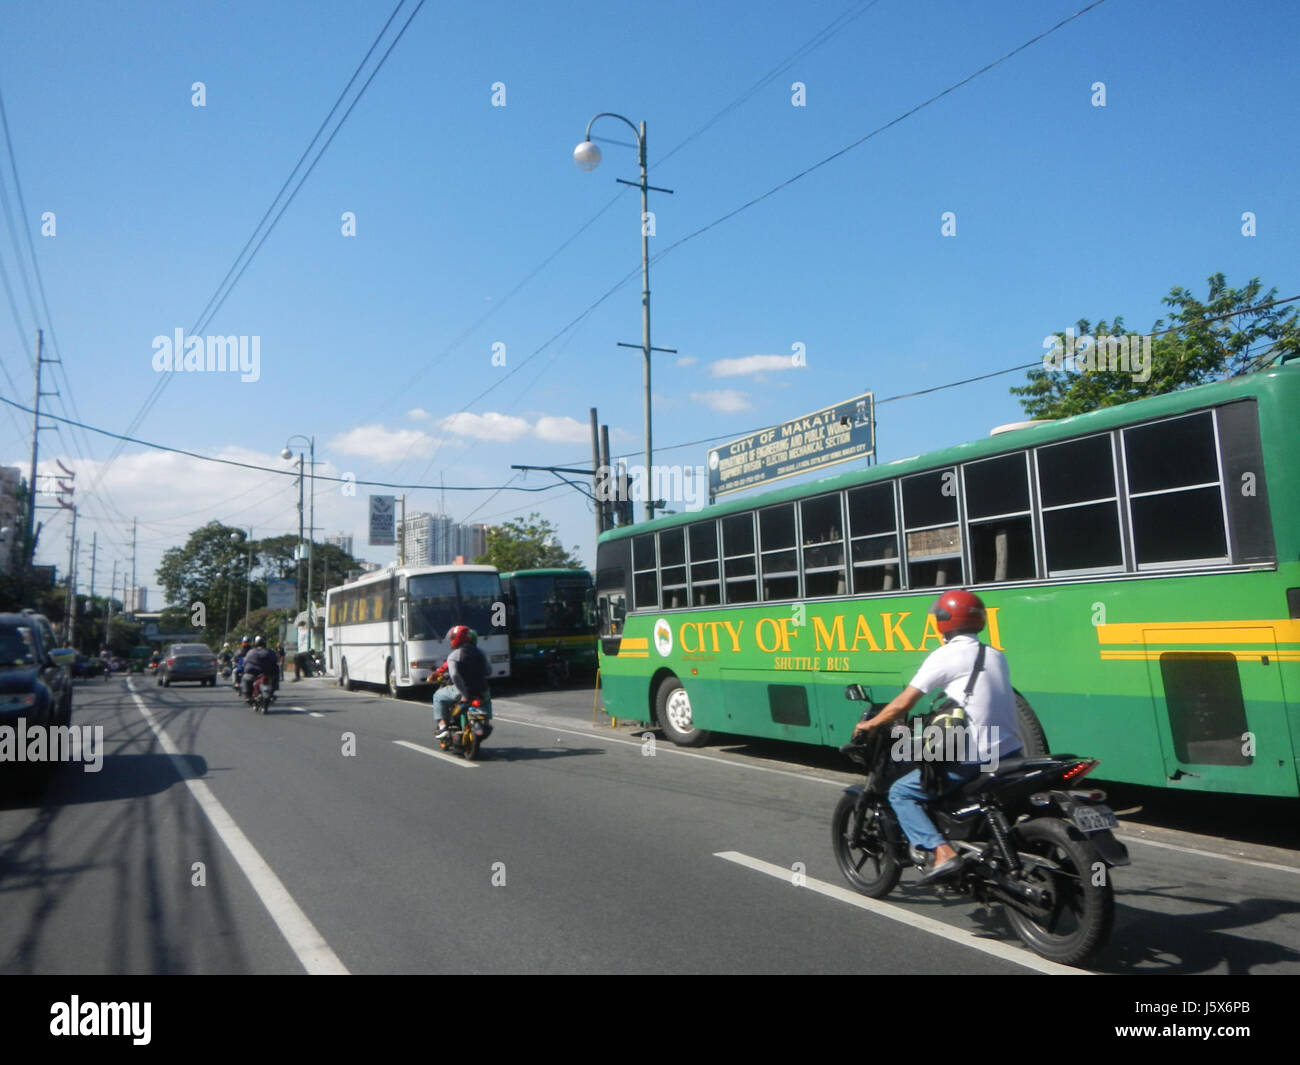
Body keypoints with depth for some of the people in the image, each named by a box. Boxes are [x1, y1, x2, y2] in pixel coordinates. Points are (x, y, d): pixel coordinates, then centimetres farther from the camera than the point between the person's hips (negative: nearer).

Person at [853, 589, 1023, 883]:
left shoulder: (945, 656, -9)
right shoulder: (996, 655, 12)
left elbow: (903, 704, -9)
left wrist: (869, 724, 6)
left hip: (973, 759, -8)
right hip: (1011, 752, 8)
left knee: (901, 793, 1)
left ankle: (942, 853, -13)